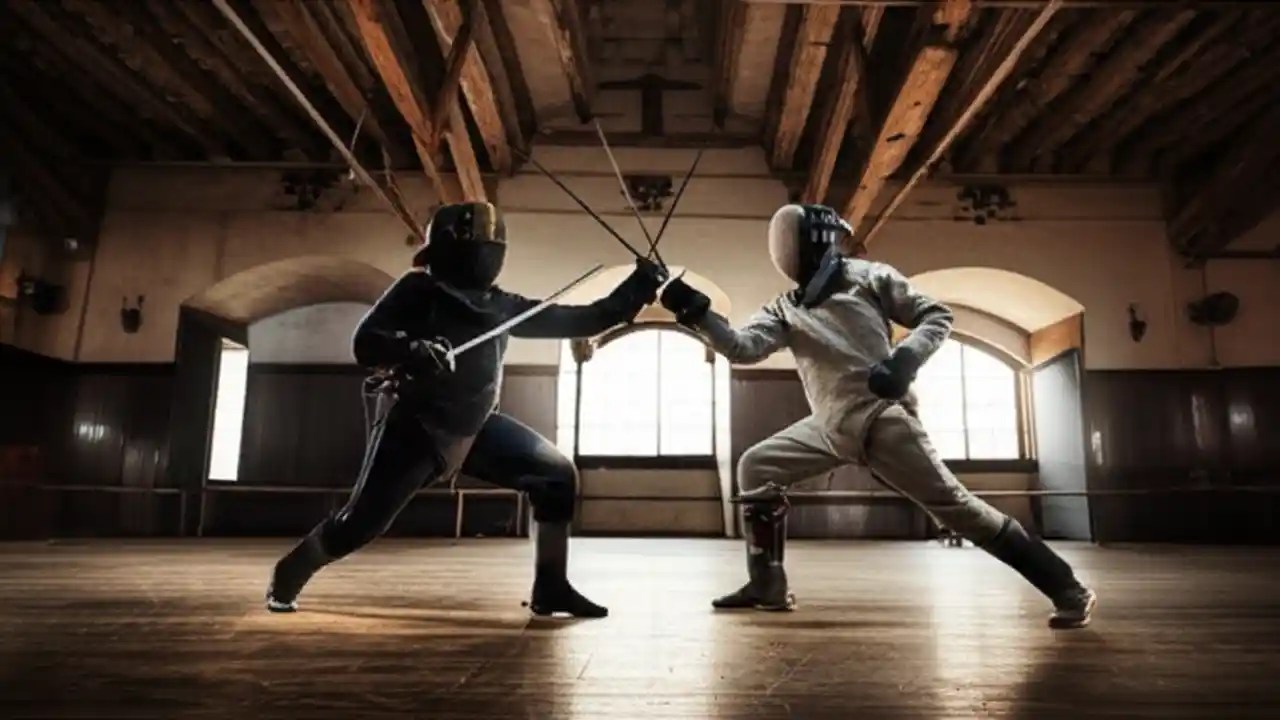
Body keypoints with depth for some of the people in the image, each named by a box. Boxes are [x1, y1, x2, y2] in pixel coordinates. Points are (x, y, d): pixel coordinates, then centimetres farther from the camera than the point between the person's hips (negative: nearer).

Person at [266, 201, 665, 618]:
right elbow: (365, 343, -15)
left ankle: (550, 588, 3)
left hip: (475, 427, 6)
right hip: (415, 427, -5)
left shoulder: (498, 304, 6)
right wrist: (411, 351, -36)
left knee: (558, 475, -6)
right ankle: (286, 577, 29)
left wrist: (635, 291, -1)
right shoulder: (419, 290, -8)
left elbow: (579, 321, 5)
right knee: (360, 524, -3)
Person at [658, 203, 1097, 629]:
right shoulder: (785, 308, 13)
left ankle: (1067, 589, 7)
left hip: (881, 416, -6)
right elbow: (742, 348, -1)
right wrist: (697, 313, -12)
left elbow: (937, 316, 2)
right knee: (756, 469, 5)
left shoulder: (869, 277, 2)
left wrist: (905, 358, -17)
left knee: (952, 505, -8)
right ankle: (767, 586, 13)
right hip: (831, 425, 6)